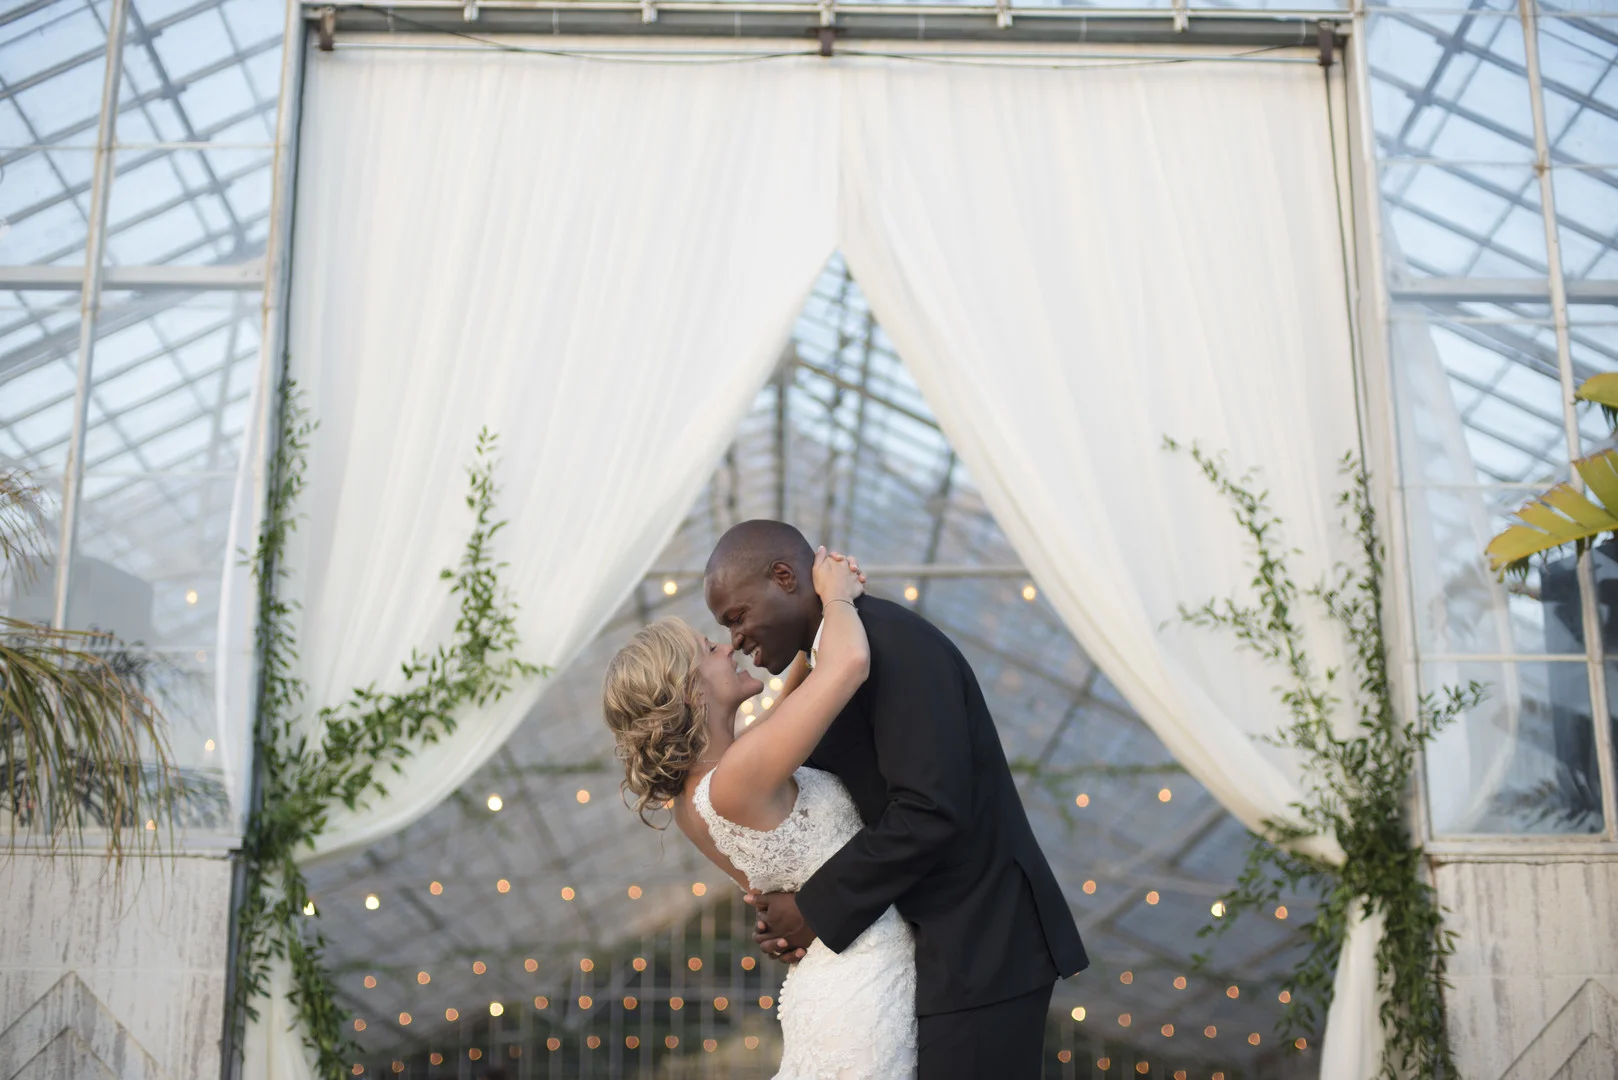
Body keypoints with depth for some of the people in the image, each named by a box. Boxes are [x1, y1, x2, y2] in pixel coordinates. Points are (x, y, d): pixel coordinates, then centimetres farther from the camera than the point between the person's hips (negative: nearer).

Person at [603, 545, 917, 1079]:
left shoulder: (693, 795, 4)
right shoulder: (735, 779, -23)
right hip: (863, 991, -9)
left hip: (829, 979, 9)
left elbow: (785, 712, 20)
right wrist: (836, 596, -10)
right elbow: (852, 662, -31)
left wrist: (818, 619, 9)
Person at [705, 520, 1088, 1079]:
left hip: (983, 947, -9)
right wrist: (799, 911, -1)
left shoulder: (893, 642, -17)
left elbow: (930, 809, -25)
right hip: (943, 947, 9)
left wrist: (817, 909, -15)